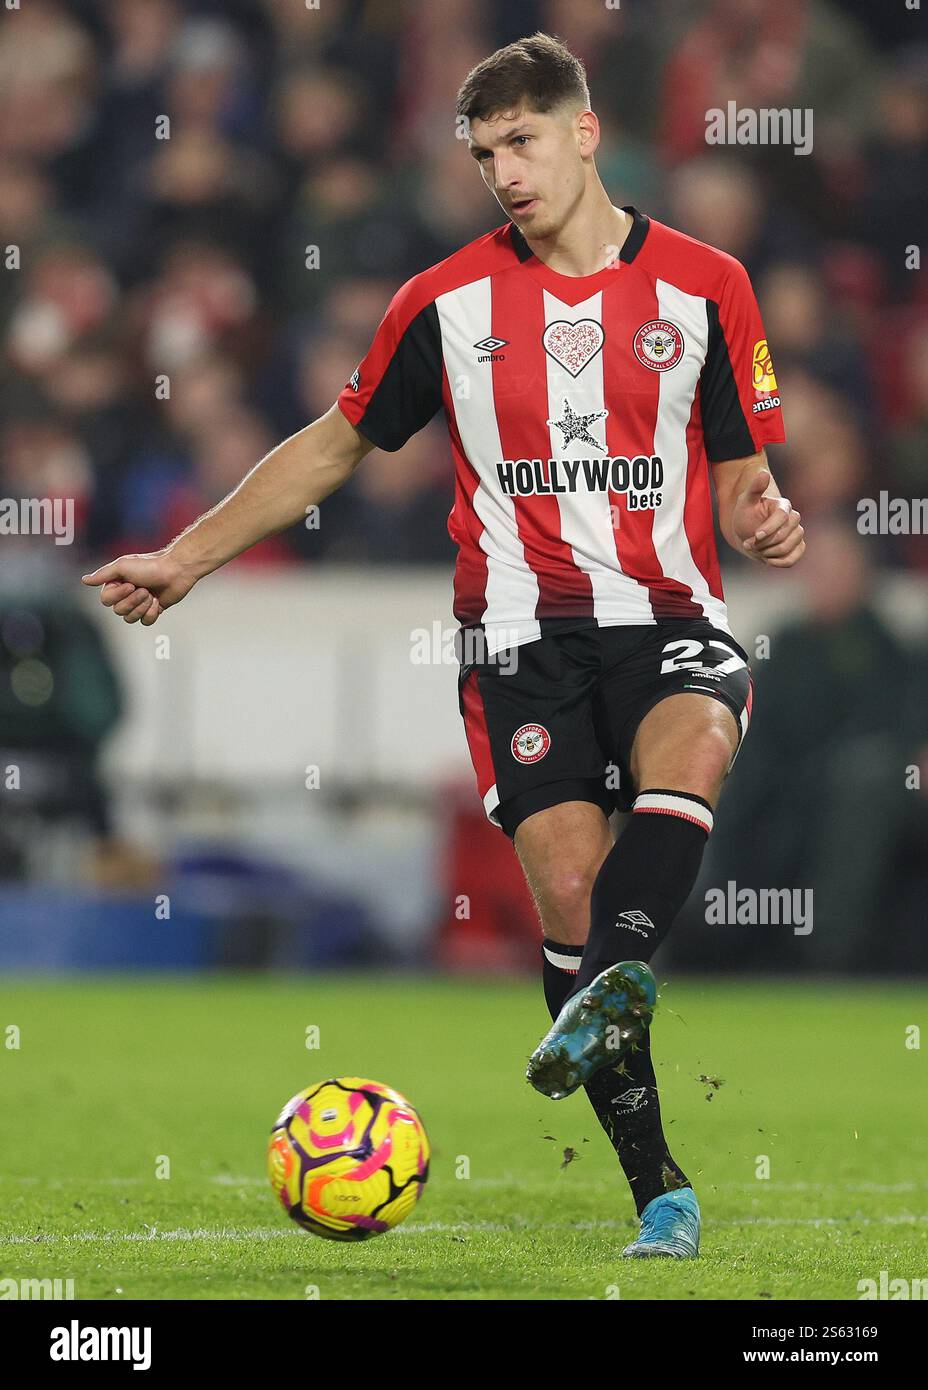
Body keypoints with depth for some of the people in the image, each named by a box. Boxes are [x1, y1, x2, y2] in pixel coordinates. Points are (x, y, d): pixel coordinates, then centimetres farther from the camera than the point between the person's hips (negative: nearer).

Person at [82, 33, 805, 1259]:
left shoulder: (704, 286, 4)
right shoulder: (448, 301, 7)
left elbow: (741, 476, 10)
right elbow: (336, 445, 18)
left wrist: (765, 519, -14)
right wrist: (186, 557, 16)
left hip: (667, 616, -1)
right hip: (521, 628, 1)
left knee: (692, 741, -35)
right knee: (568, 882, -14)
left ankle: (605, 997, -52)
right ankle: (657, 1185, -8)